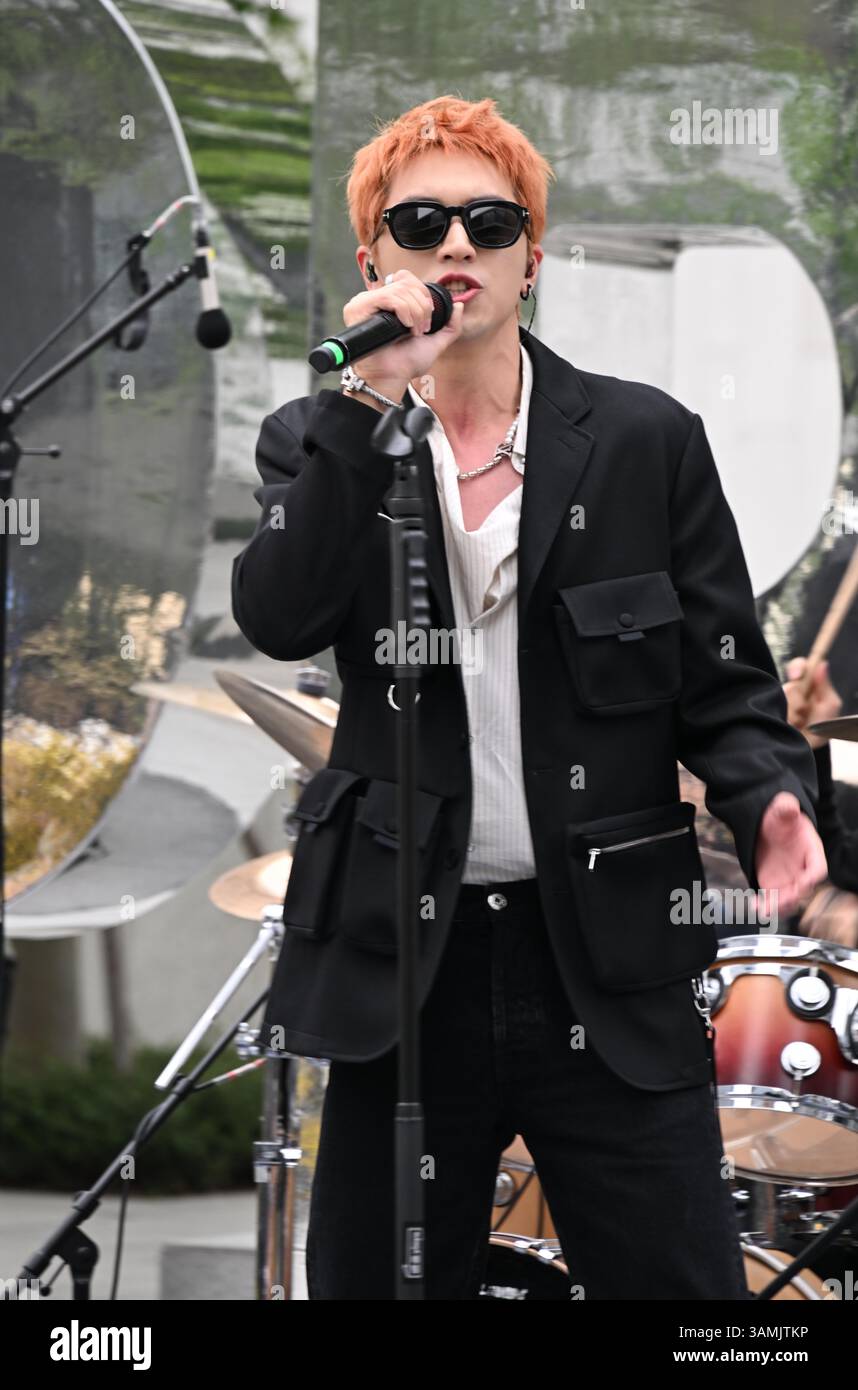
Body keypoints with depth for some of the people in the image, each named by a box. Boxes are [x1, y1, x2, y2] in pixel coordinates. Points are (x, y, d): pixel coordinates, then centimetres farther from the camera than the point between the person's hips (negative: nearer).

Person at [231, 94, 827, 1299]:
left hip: (613, 970, -1)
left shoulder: (648, 442, 4)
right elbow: (279, 619, -13)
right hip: (407, 966, 1)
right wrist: (368, 400, -20)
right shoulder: (321, 444, 5)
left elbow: (723, 680, 4)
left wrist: (770, 798, -16)